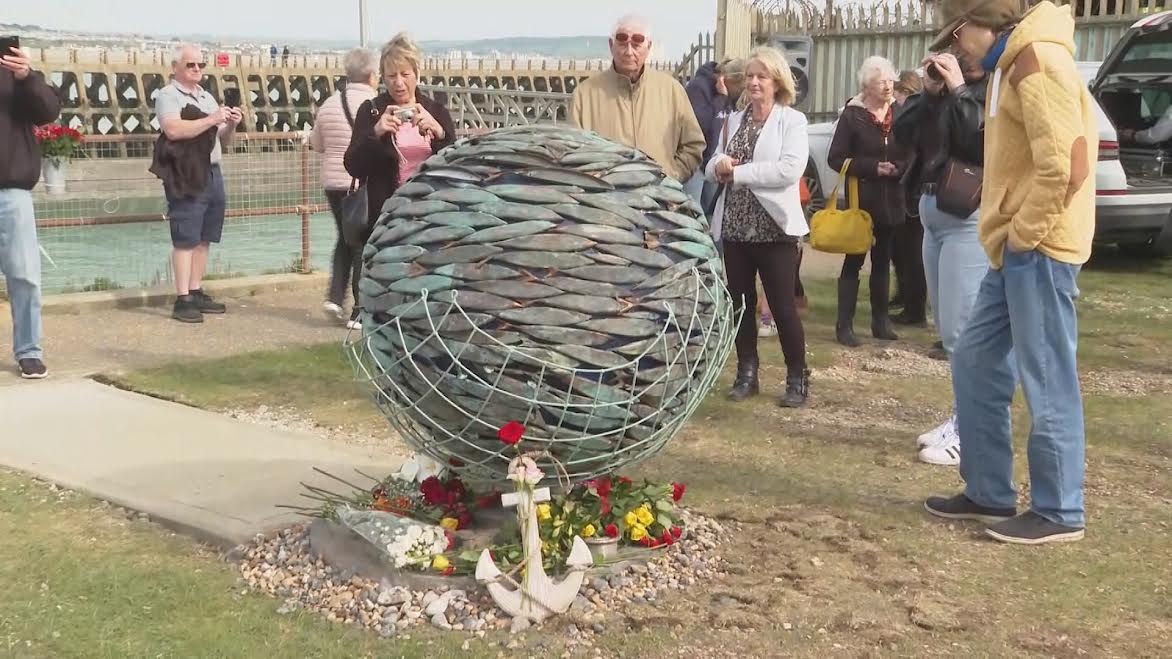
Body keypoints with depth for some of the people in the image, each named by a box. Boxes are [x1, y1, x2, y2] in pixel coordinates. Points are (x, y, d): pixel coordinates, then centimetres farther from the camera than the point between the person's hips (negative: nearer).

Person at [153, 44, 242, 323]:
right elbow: (173, 130, -21)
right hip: (186, 176, -8)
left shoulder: (208, 97, 21)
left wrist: (231, 125, 3)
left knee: (204, 238, 10)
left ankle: (196, 292, 17)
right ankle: (182, 301, -7)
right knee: (185, 239, -8)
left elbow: (223, 141, 25)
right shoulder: (167, 96, -3)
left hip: (212, 173, 8)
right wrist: (212, 119, -18)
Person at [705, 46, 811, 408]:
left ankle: (797, 378, 10)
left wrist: (737, 172, -17)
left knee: (783, 305, -1)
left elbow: (790, 169, -19)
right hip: (734, 226, 5)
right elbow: (712, 168, 11)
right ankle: (747, 374, 22)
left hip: (773, 227, -5)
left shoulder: (793, 120, -4)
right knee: (741, 303, 11)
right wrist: (719, 165, -13)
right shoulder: (734, 120, 12)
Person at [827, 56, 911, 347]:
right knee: (854, 260, -1)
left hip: (891, 200, 4)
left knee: (882, 260, 13)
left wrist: (898, 168, -15)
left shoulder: (900, 113, 4)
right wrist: (873, 167, -17)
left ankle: (880, 321, 23)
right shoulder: (852, 115, -6)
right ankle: (844, 325, 3)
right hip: (861, 199, -4)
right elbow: (836, 158, -10)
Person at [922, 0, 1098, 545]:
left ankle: (1059, 512, 8)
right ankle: (990, 494, 22)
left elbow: (1065, 164, -23)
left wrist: (1023, 235, -15)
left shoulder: (1036, 60, -15)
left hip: (1037, 250, -10)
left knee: (1047, 383, -3)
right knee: (975, 364, 14)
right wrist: (1009, 236, 14)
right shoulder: (1012, 64, 18)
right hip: (1016, 251, 11)